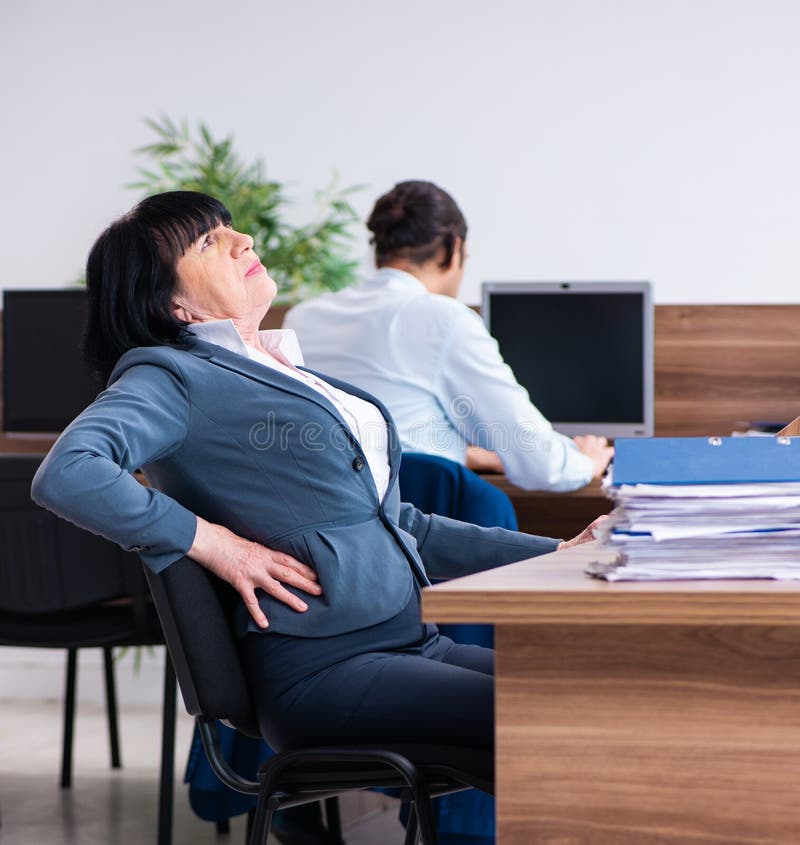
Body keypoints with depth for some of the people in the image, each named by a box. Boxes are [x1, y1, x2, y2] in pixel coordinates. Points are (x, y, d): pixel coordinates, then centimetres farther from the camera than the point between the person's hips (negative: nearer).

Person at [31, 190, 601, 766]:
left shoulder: (295, 373, 25)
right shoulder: (173, 377, 0)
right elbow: (65, 474, -19)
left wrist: (558, 554, 23)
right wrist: (212, 543, -15)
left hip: (415, 643, 8)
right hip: (323, 669, -8)